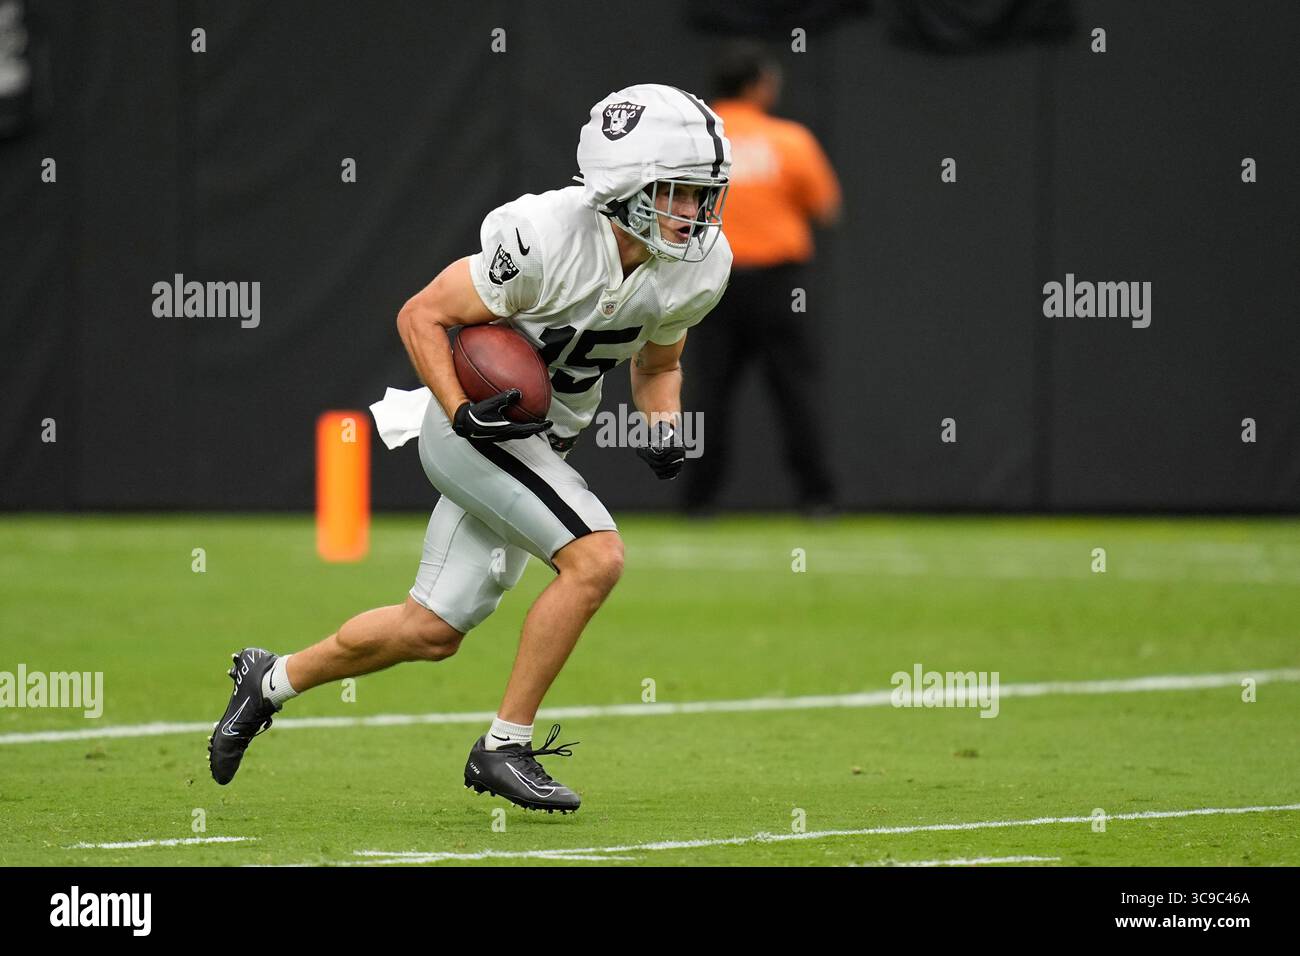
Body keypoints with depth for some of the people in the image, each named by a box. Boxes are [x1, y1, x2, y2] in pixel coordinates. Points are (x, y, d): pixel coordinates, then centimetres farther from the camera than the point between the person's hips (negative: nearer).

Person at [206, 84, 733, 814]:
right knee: (596, 558, -24)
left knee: (433, 633, 12)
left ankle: (272, 679, 34)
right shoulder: (548, 239, -27)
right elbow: (421, 315, -17)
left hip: (540, 446, 8)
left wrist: (666, 430, -7)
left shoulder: (698, 269, -6)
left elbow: (658, 363, 14)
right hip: (475, 426, -8)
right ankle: (504, 747, -12)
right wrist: (464, 414, -29)